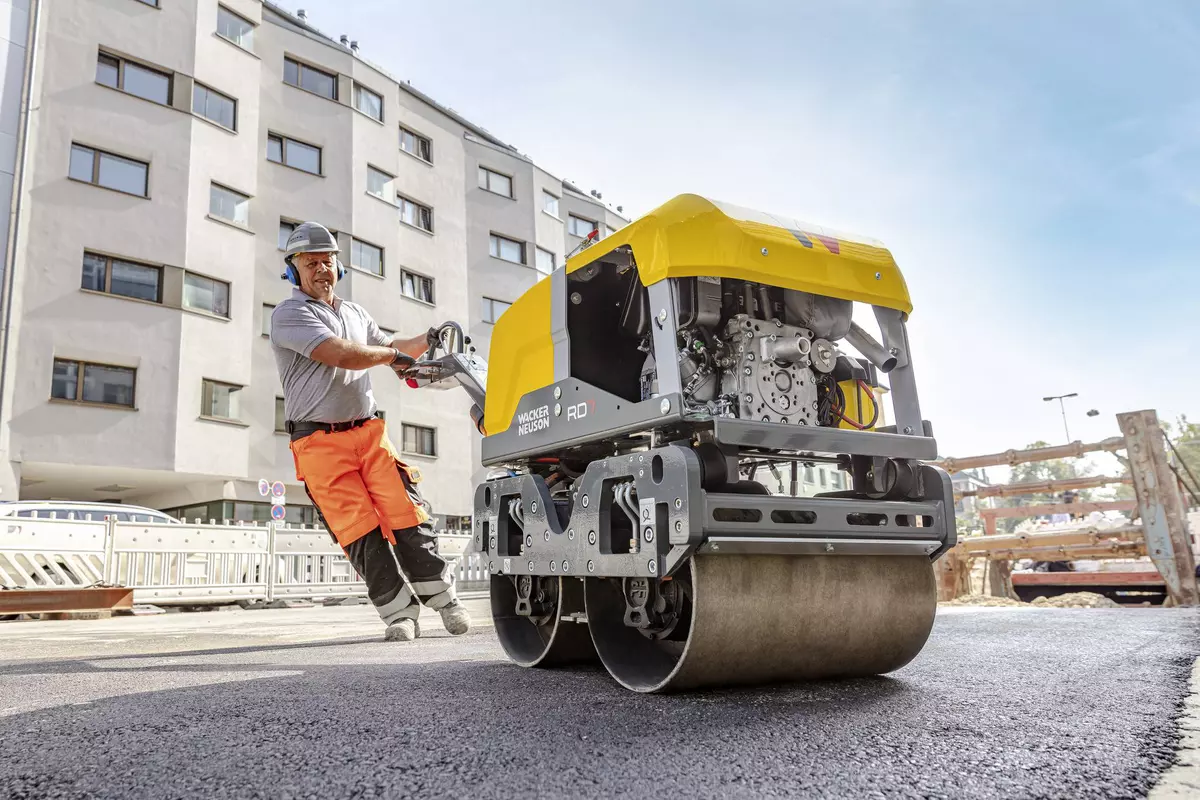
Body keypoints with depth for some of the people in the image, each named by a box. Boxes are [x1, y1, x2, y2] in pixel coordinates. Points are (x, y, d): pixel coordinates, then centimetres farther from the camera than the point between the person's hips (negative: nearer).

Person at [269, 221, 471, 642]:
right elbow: (341, 354, -16)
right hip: (320, 443, -5)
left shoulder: (355, 313, 22)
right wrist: (392, 355, -4)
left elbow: (389, 347, 40)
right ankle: (400, 614, -1)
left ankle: (446, 600, 5)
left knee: (407, 519, -5)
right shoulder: (289, 314, -2)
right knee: (362, 533, -9)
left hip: (369, 432, 5)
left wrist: (428, 339, 27)